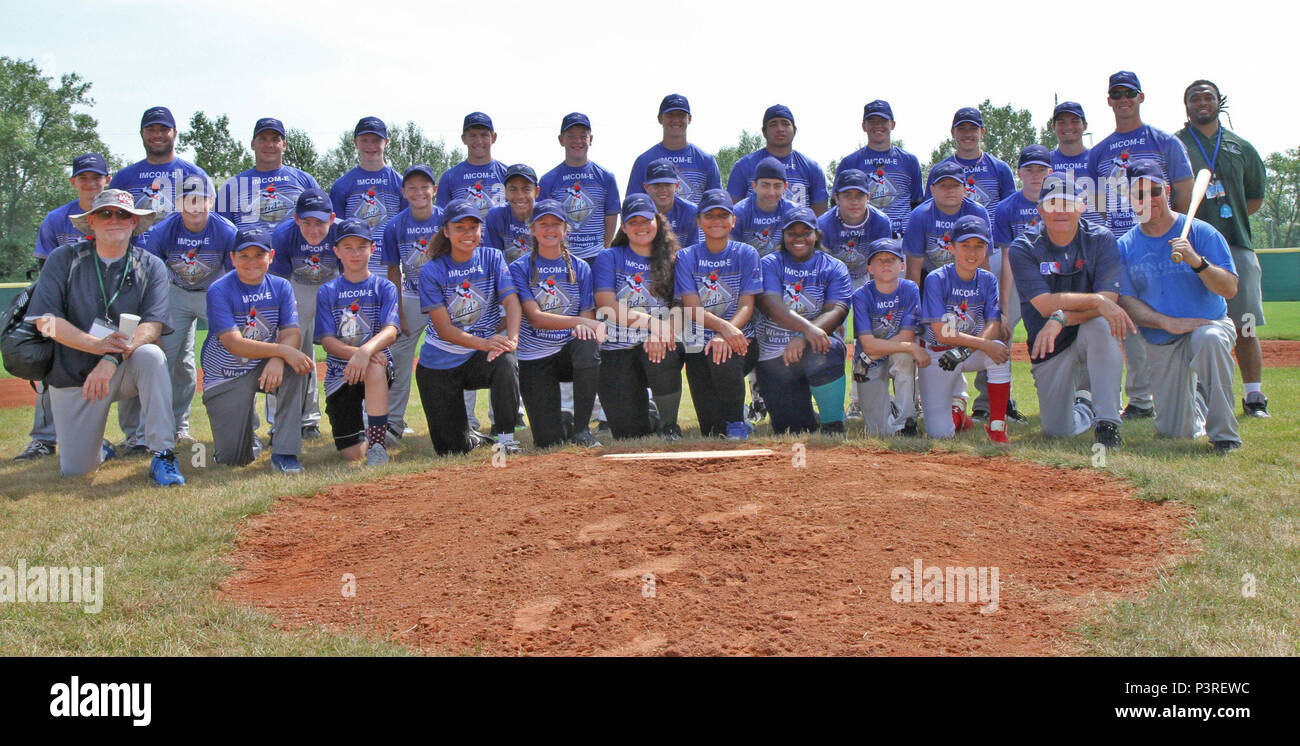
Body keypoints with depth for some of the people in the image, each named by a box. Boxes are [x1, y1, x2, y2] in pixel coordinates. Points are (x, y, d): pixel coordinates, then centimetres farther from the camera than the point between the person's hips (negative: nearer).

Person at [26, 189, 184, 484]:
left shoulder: (151, 267, -2)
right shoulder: (63, 260, -2)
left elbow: (152, 325, -15)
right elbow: (45, 320, -11)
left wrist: (113, 359, -33)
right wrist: (96, 344, -28)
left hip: (126, 369, -1)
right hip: (73, 376, 1)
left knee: (151, 355, -36)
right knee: (74, 471, -2)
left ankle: (162, 455, -30)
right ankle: (97, 448, 36)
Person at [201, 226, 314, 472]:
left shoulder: (281, 287, -3)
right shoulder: (219, 291, -14)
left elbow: (292, 334, -13)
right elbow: (234, 344, -25)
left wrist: (277, 360, -35)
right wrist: (282, 350, -37)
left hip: (263, 367, 3)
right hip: (226, 376, -3)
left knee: (296, 362, -32)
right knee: (233, 459, -8)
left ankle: (284, 451, -25)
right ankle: (247, 427, 31)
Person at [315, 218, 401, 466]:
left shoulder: (384, 287, 2)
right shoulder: (327, 291, 5)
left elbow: (390, 331, -15)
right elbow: (327, 341, -5)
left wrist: (366, 351, -37)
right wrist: (354, 352, -27)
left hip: (378, 368, -1)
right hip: (339, 373, 1)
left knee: (375, 366, -40)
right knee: (352, 454, -9)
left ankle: (378, 443, -31)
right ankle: (363, 427, 28)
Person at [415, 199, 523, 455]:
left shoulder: (492, 258, -1)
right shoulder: (431, 271, -8)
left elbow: (511, 301, -13)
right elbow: (443, 328, -15)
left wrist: (511, 339, -34)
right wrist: (485, 343, -32)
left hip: (481, 357, 1)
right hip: (440, 361, -1)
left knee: (506, 363, -36)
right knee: (451, 450, -3)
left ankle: (505, 439, -18)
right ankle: (470, 438, 35)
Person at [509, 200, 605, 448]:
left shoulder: (579, 268, 7)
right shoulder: (519, 268, -1)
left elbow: (588, 314, 3)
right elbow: (535, 317, -13)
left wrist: (583, 328, -23)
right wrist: (580, 321, -26)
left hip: (568, 350, 2)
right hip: (533, 359, -2)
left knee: (588, 343, -36)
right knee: (549, 441, -12)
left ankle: (582, 428, -20)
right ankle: (562, 421, 29)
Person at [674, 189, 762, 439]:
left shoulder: (746, 254, 4)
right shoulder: (686, 257, 5)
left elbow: (746, 306, -5)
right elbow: (692, 308, -7)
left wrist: (725, 336, -25)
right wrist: (723, 326, -27)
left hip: (740, 341, 0)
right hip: (699, 343, 0)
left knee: (722, 360, -36)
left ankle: (737, 423, -11)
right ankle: (723, 428, 19)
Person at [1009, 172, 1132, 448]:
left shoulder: (1101, 240, -7)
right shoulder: (1023, 249, -8)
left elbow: (1110, 299, -20)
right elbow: (1045, 304, -21)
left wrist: (1061, 318, -34)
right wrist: (1097, 301, -33)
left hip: (1090, 340, -1)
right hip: (1050, 348, 1)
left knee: (1100, 325, -37)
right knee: (1059, 430, -3)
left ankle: (1107, 420, -28)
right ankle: (1082, 403, 36)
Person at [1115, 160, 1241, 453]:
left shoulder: (1200, 232, -6)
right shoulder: (1125, 246, 1)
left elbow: (1230, 289, -12)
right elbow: (1126, 301, -4)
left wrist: (1197, 261, -30)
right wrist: (1168, 322, -18)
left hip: (1210, 324, -2)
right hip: (1160, 344, 3)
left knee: (1210, 339, -41)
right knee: (1175, 431, 1)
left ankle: (1224, 433, -26)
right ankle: (1196, 398, 39)